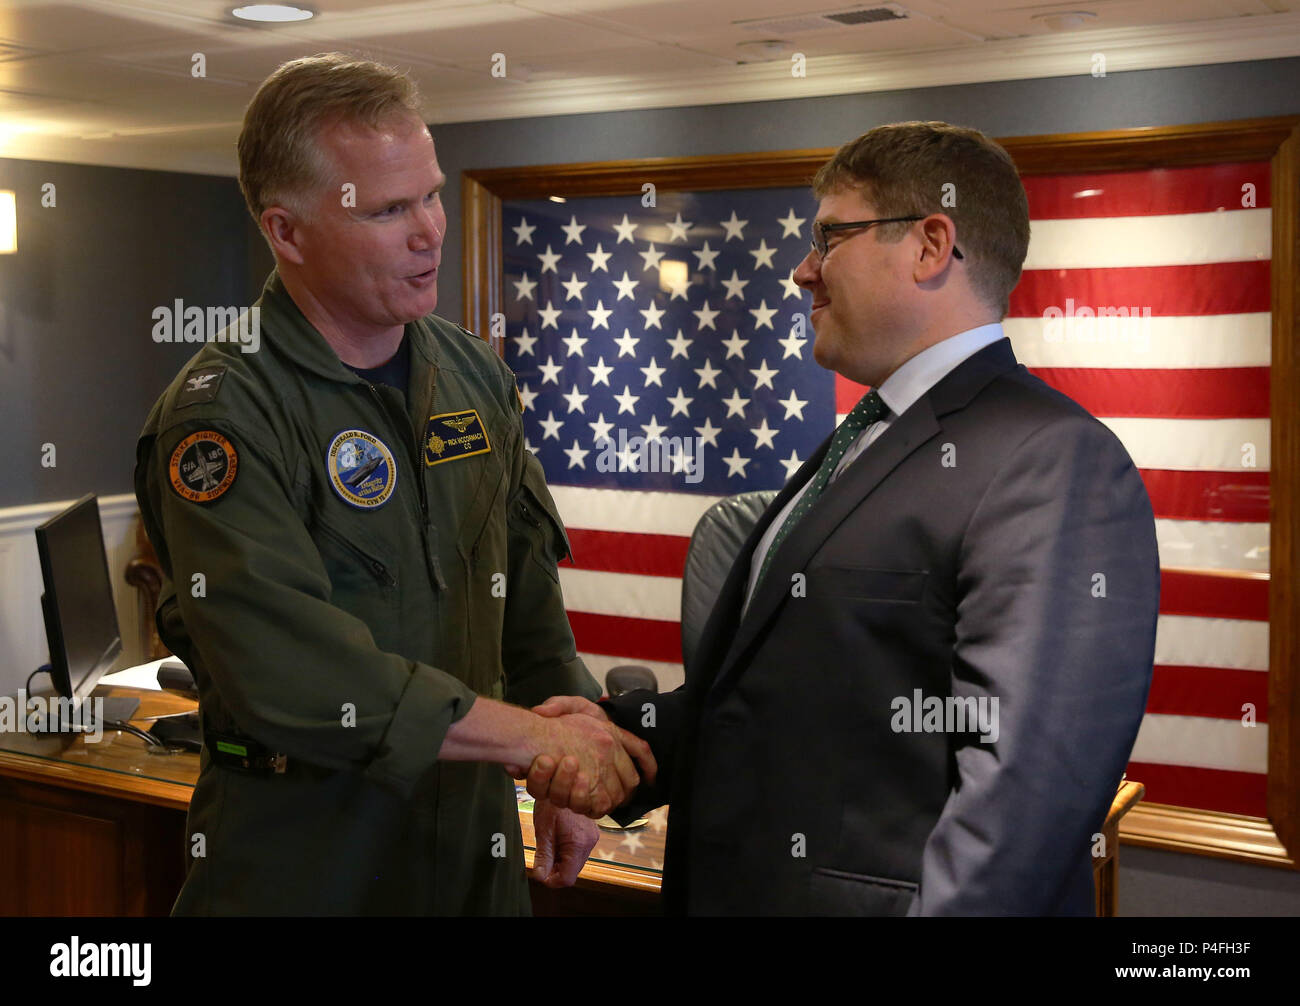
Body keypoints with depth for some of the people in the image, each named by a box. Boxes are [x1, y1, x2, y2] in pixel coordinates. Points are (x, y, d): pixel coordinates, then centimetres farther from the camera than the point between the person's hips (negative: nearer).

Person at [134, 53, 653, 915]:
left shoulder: (474, 373, 5)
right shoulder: (224, 414, -17)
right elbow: (285, 669, -27)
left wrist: (573, 770, 4)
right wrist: (533, 737, -23)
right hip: (302, 861, -6)